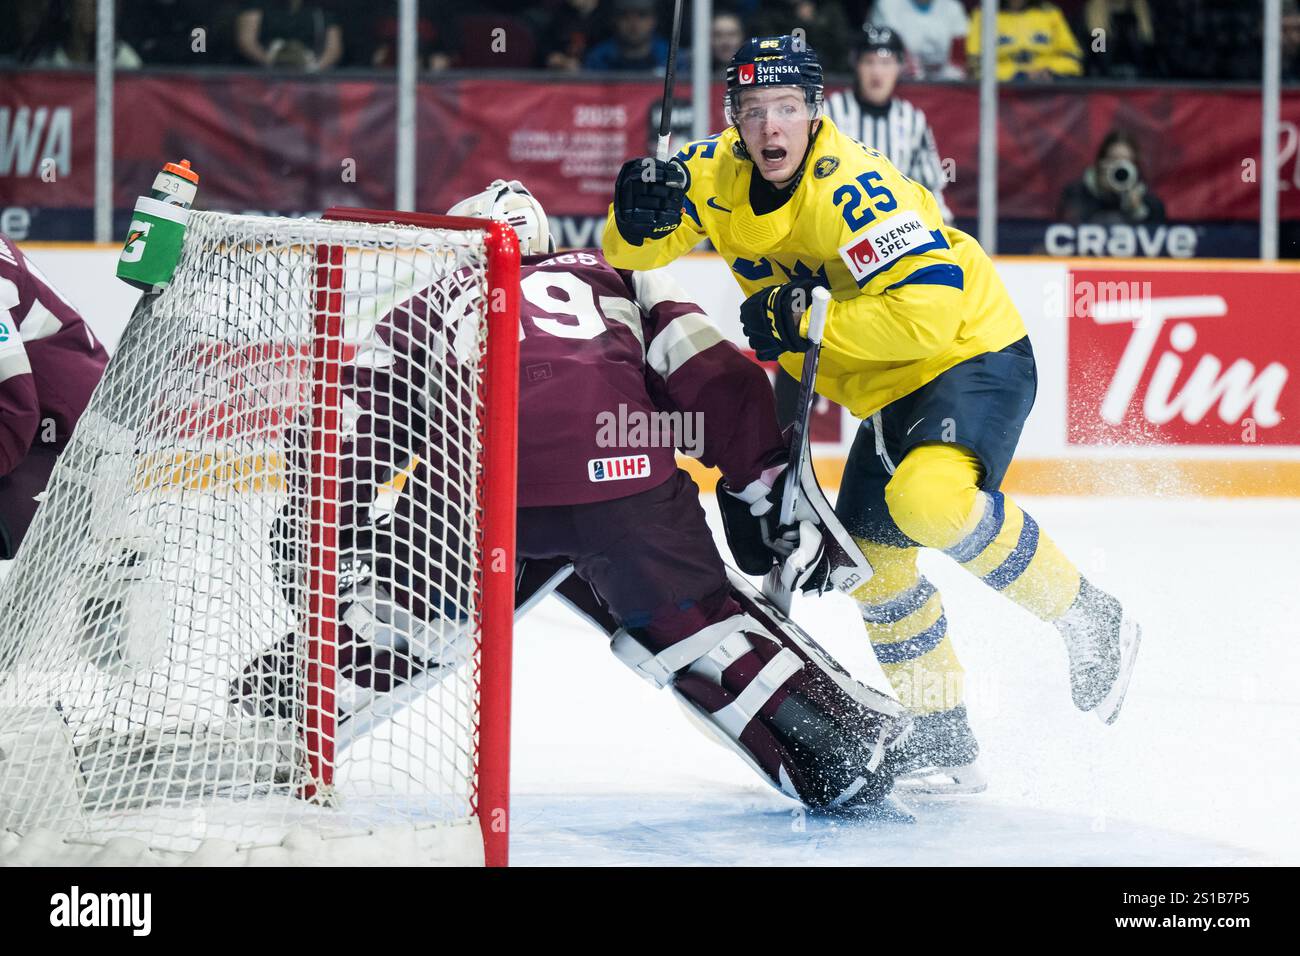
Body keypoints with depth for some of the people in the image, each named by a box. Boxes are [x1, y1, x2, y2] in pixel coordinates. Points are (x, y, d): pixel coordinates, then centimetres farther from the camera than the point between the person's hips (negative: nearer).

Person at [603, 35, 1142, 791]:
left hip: (975, 355, -9)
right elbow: (631, 256, 5)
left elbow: (931, 307, -35)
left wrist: (806, 323, -31)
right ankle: (940, 741, 28)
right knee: (870, 562, 12)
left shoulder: (853, 189, -28)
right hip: (891, 388, 9)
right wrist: (640, 216, -19)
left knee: (929, 498, -34)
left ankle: (1092, 622, -16)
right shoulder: (719, 174, -5)